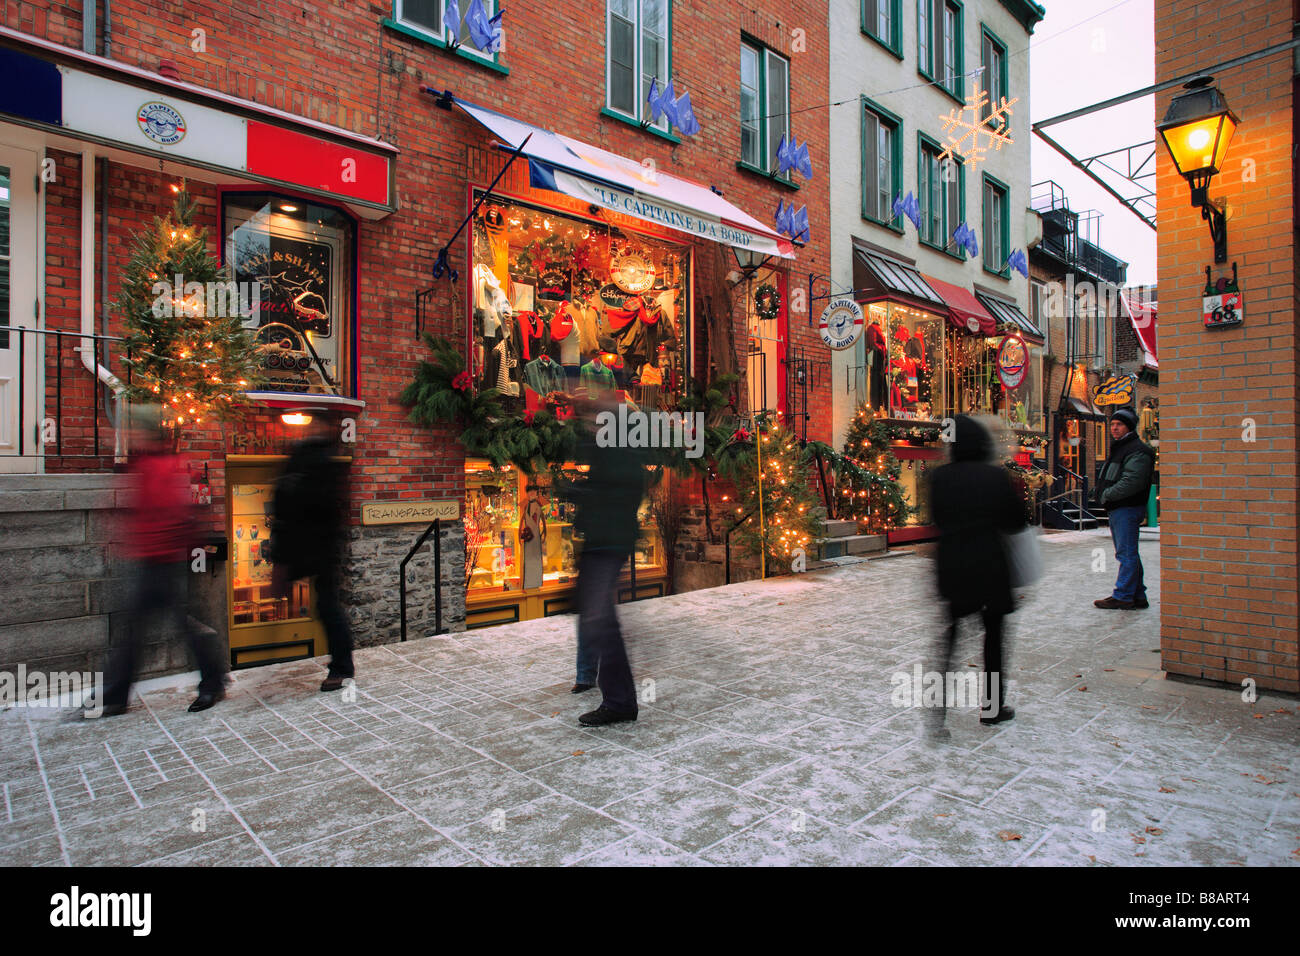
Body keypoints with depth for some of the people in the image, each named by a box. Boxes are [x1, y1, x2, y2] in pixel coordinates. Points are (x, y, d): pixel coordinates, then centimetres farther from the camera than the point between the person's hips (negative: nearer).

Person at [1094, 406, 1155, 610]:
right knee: (1128, 554, 14)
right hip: (1116, 509, 11)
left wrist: (1107, 494, -15)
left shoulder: (1137, 451, -12)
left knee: (1127, 554, -6)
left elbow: (1131, 482, -23)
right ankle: (1138, 596, 22)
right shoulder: (1118, 448, 20)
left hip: (1128, 509, -11)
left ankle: (1122, 596, -3)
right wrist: (1104, 494, 10)